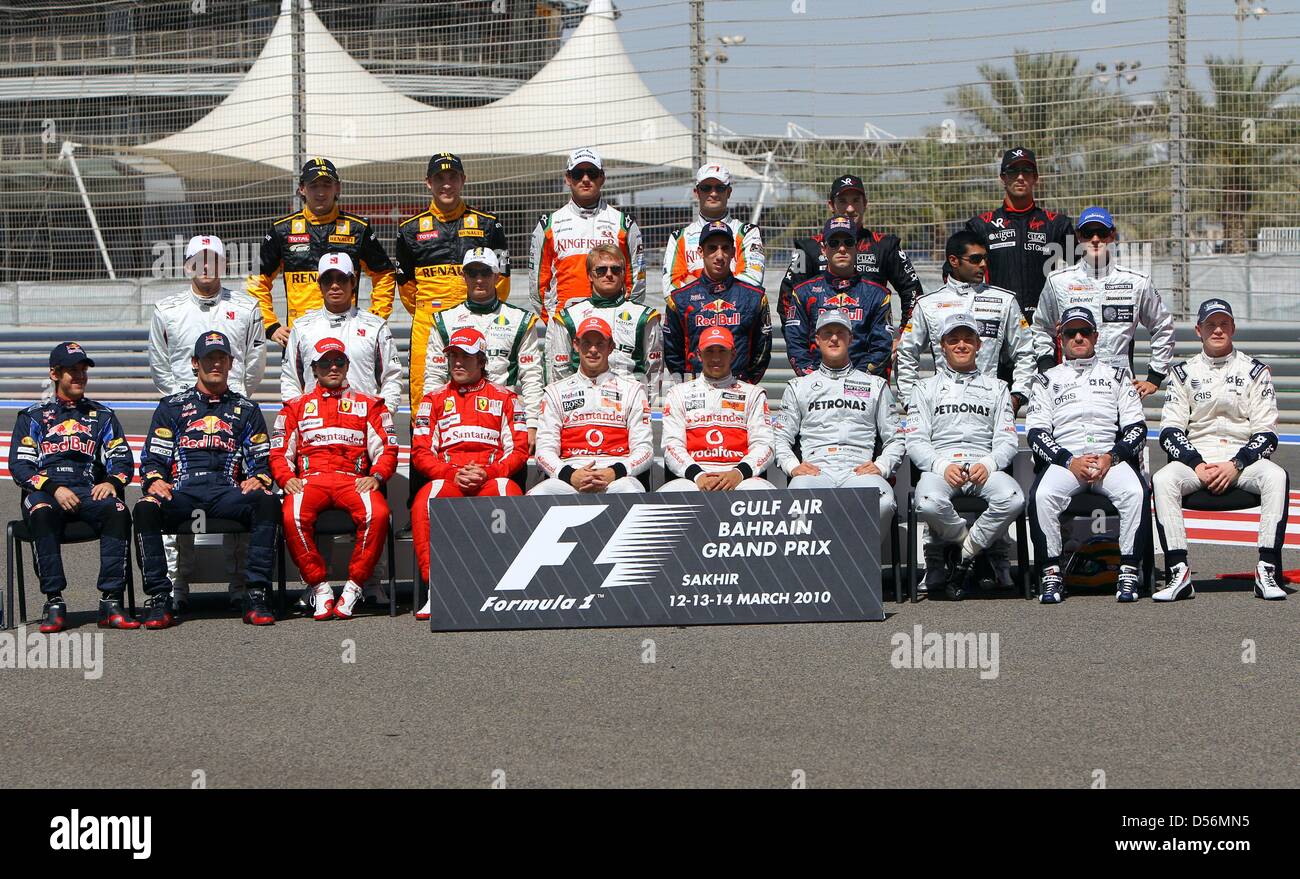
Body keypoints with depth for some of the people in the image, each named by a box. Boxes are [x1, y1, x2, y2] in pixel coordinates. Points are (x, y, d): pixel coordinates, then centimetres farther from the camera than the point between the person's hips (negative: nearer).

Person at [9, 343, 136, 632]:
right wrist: (54, 488, -13)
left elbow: (123, 460, 15)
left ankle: (111, 602, -37)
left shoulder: (102, 416, 24)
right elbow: (19, 465, 5)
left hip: (90, 492, 2)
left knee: (117, 510, -33)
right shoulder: (33, 416, 17)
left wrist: (111, 482, -10)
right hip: (44, 492, -1)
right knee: (42, 512, -39)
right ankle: (54, 603, -38)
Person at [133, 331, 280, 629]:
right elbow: (152, 459, 14)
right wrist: (155, 482, -8)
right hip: (181, 491, 0)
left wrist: (257, 480, -3)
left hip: (228, 492, 0)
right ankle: (159, 599, -31)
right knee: (146, 508, -34)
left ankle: (256, 597, -33)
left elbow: (261, 462, 20)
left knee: (267, 502, -33)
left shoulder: (246, 409, 24)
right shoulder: (172, 406, 21)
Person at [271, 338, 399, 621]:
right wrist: (287, 478, -4)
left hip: (353, 478, 0)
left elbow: (387, 449, 13)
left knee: (377, 513, -35)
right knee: (293, 517, -35)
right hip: (310, 479, 0)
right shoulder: (296, 407, 23)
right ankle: (320, 586, -19)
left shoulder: (368, 404, 21)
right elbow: (279, 453, 17)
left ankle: (354, 586, -22)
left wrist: (376, 476, -7)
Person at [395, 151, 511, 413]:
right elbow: (405, 281, 19)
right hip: (427, 325, 1)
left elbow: (501, 277, 13)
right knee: (425, 397, -5)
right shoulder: (412, 229, 12)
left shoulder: (488, 225, 9)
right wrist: (423, 313, 13)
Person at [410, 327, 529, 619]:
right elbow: (421, 453, 10)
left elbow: (519, 451, 7)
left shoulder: (505, 398, 17)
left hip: (492, 477, -1)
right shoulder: (434, 399, 20)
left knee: (512, 497, -37)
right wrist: (453, 474, -9)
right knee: (423, 505, -34)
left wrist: (486, 472, -11)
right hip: (446, 478, 1)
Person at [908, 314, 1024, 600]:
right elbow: (915, 441, 7)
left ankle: (964, 553, -12)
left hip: (984, 466, 1)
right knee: (929, 504, -38)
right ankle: (984, 543, -9)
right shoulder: (926, 388, 19)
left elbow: (1007, 440, 11)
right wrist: (942, 466, -13)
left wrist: (988, 464, -11)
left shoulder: (996, 387, 22)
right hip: (939, 465, -1)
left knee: (1012, 499, -34)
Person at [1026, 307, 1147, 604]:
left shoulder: (1117, 376, 20)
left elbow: (1136, 428, 10)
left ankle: (1129, 574, -28)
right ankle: (1051, 575, -26)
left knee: (1134, 492, -33)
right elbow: (1037, 433, 6)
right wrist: (1070, 462, -11)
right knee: (1042, 496, -33)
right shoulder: (1047, 380, 18)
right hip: (1063, 461, 0)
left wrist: (1111, 458, -10)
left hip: (1112, 459, 0)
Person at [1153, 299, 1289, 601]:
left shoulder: (1255, 371, 6)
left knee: (1276, 477, -33)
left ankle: (1267, 571, -33)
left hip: (1243, 459, -1)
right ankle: (1179, 573, -34)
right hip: (1194, 459, 1)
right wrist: (1196, 465, -13)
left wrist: (1236, 465, -15)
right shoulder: (1184, 373, 10)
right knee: (1163, 480, -31)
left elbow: (1266, 433, 0)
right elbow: (1169, 431, 3)